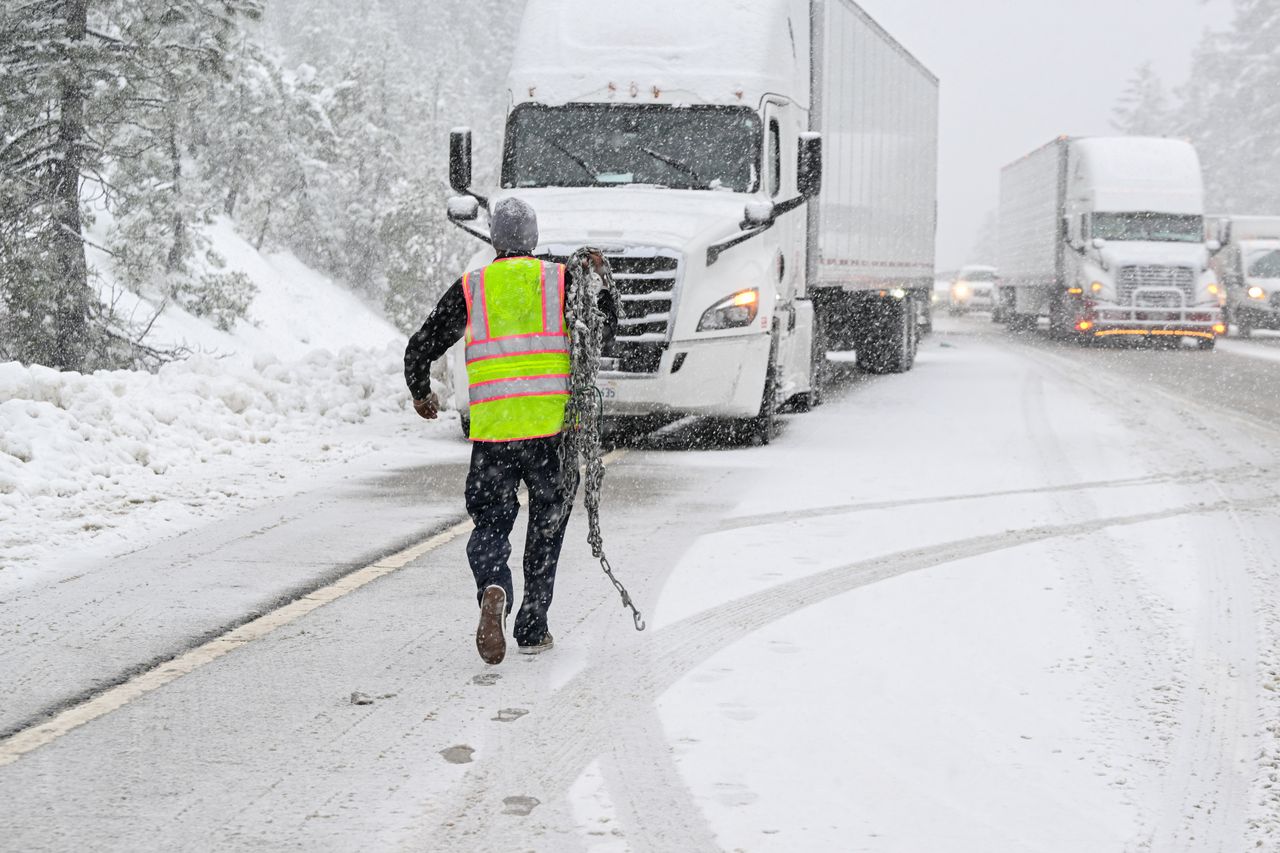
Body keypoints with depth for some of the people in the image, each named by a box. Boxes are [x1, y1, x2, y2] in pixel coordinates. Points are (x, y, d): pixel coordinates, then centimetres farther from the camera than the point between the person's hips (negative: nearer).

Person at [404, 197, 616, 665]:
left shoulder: (469, 289, 7)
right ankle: (532, 628, 17)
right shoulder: (561, 280, 5)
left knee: (491, 523, 8)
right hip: (554, 424, 0)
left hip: (493, 429, 0)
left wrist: (421, 394, 28)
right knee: (547, 526, 15)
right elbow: (606, 330, 8)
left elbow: (420, 349, 9)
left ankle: (494, 590, -24)